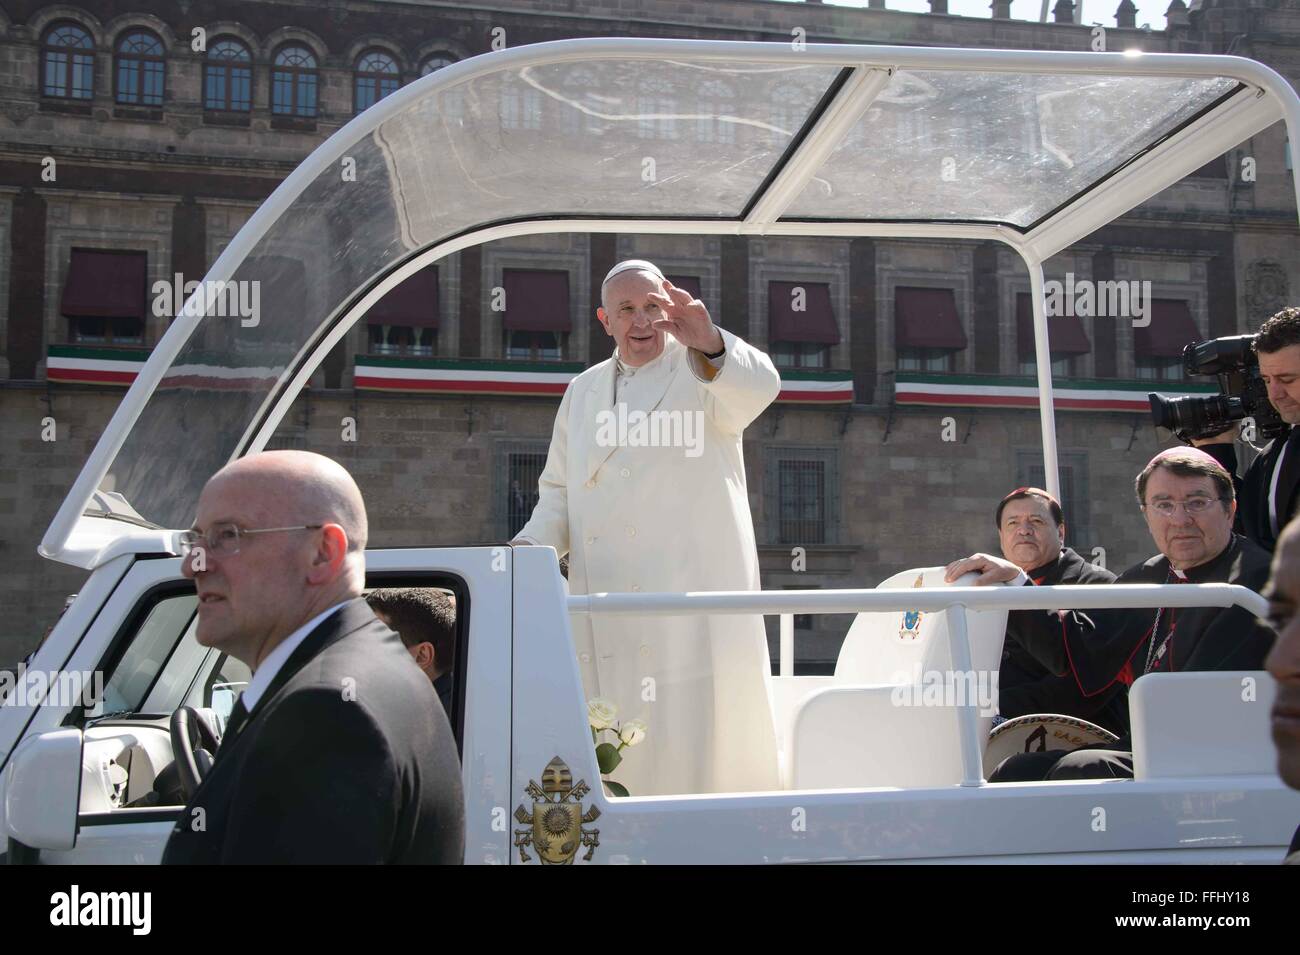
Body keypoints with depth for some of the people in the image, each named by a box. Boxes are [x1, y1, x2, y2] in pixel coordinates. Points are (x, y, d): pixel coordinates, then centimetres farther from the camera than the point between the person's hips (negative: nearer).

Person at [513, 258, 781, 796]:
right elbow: (559, 489, 21)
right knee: (618, 760, 4)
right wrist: (533, 545, 0)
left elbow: (757, 389, -21)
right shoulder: (583, 392, 19)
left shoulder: (704, 373, 2)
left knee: (701, 745, -6)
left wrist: (710, 344, -42)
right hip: (605, 611, 5)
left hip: (694, 601, -4)